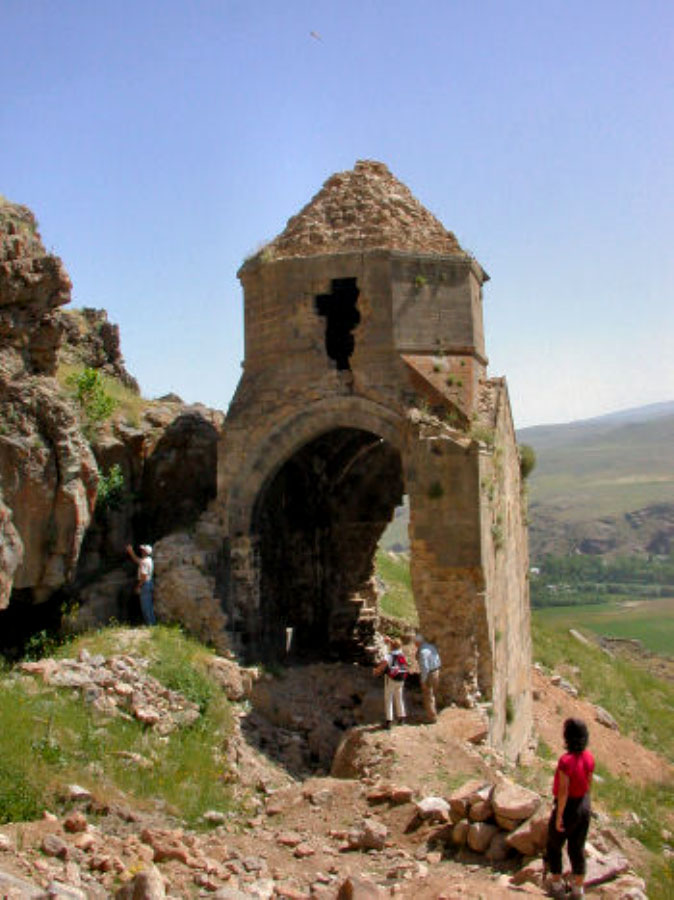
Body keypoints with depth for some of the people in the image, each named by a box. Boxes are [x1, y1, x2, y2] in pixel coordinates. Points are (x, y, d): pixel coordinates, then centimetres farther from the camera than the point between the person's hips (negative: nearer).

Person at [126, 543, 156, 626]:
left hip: (145, 584, -10)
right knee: (149, 605, 15)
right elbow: (137, 560, 27)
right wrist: (131, 552, 24)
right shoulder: (148, 560, 12)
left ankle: (149, 623, -2)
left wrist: (138, 586, -17)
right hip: (149, 583, 10)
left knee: (145, 605, -5)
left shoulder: (145, 562, -19)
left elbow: (144, 576, -22)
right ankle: (152, 622, 19)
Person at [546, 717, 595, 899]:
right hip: (584, 806, 6)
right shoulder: (589, 757, -8)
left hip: (568, 807, -6)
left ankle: (557, 884, 27)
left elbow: (563, 791, -25)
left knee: (554, 846, 17)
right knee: (577, 848, 19)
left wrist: (558, 816, -15)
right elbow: (589, 783, 5)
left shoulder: (566, 760, -29)